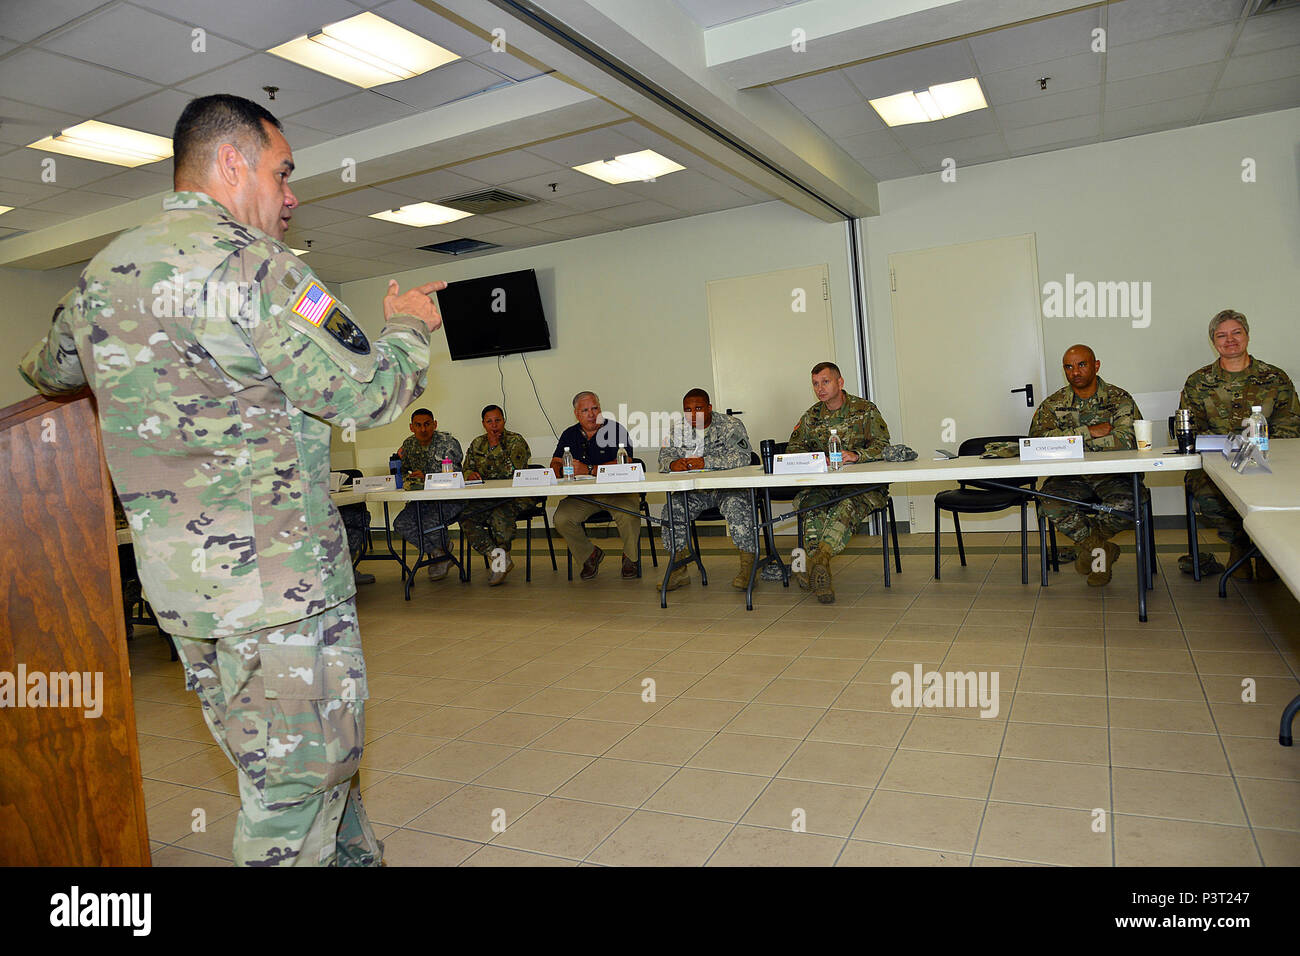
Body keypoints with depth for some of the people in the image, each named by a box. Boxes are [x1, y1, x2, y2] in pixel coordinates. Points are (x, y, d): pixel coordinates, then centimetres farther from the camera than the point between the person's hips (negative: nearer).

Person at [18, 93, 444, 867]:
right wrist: (410, 325, 3)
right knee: (298, 783, 2)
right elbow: (367, 392, -16)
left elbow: (50, 371, 30)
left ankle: (357, 856, 36)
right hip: (279, 579, -9)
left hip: (178, 580, 9)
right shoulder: (248, 260, -14)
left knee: (279, 770, 20)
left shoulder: (102, 272, 13)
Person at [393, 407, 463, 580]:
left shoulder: (448, 442, -8)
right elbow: (403, 472, 20)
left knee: (428, 523, -30)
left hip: (448, 499, -5)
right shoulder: (408, 445, 8)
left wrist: (426, 478, -24)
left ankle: (441, 549, 7)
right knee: (401, 524, -19)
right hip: (421, 500, 6)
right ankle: (438, 553, -1)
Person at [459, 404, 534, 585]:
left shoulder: (516, 441, 0)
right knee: (466, 517, -25)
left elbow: (512, 471, -13)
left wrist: (496, 446, -11)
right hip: (486, 499, 5)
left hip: (515, 496, -5)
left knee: (500, 514, -38)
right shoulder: (477, 444, 17)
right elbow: (467, 469, 17)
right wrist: (470, 474, -7)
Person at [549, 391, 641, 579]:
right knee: (561, 518, -20)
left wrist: (589, 470, -22)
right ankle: (590, 555, 7)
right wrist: (560, 471, -16)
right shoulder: (569, 435, 12)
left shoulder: (615, 430, -3)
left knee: (627, 513, -33)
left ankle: (630, 557, -2)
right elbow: (556, 463, 10)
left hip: (616, 490, -4)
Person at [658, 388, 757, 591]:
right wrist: (673, 463, -21)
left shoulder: (730, 426, -6)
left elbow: (742, 456, -20)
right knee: (671, 511, -18)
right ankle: (679, 570, -5)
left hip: (728, 487, -4)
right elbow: (664, 455, 6)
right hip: (694, 491, 4)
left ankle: (748, 567, -21)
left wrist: (705, 462, -31)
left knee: (737, 506, -34)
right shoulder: (680, 430, 9)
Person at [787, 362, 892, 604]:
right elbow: (793, 448, 13)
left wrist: (856, 455, -27)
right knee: (811, 502, -31)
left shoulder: (865, 410, 4)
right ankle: (819, 568, -37)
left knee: (849, 504, -37)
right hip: (825, 484, 3)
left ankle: (819, 559, -49)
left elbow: (882, 445, -6)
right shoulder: (811, 416, 14)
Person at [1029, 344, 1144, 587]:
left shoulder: (1119, 399, 1)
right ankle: (1101, 548, -8)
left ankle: (1087, 544, 0)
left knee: (1128, 505, -32)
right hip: (1070, 478, 1)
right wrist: (1089, 431, -17)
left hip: (1112, 476, -1)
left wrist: (1072, 436, -15)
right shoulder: (1052, 404, 6)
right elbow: (1037, 439, -13)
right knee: (1049, 503, -31)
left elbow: (1128, 441, -17)